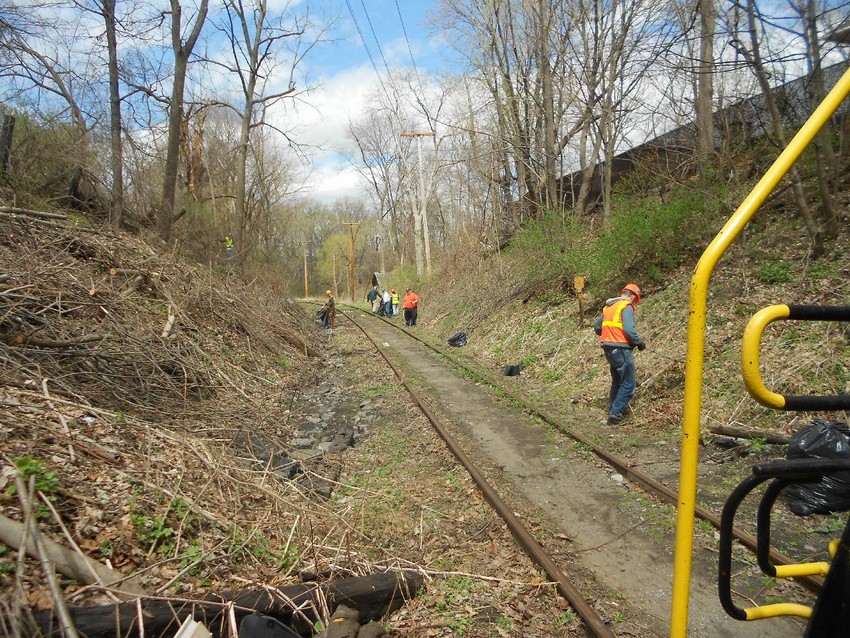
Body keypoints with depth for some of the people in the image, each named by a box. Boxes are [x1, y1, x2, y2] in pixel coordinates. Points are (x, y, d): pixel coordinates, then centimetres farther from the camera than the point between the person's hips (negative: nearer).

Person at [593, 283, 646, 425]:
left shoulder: (608, 307, 13)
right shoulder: (627, 307, -11)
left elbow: (596, 326, 18)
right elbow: (629, 330, -22)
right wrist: (640, 343, -7)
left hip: (608, 349, 8)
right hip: (621, 349, -8)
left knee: (617, 380, 24)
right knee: (629, 384, 0)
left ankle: (615, 407, 34)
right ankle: (615, 414, -3)